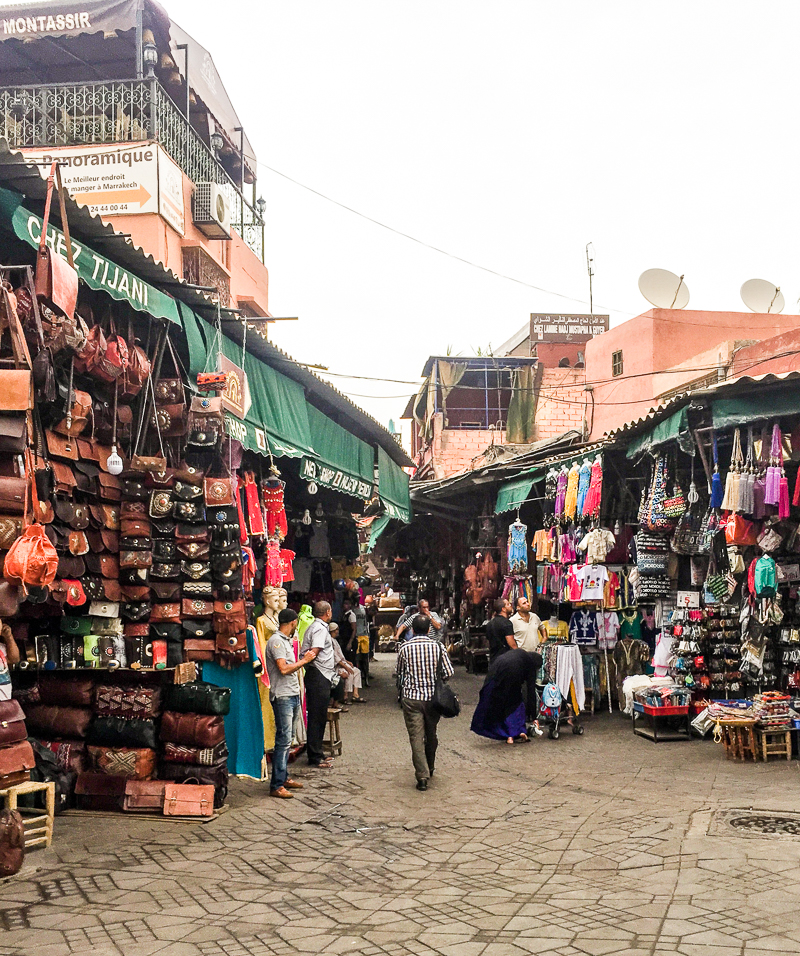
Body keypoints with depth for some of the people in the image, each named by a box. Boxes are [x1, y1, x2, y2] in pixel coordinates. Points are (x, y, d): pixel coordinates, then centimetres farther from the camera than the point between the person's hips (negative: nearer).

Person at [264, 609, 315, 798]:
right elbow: (283, 669, -20)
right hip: (282, 696, -10)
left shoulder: (285, 640, 18)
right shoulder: (276, 641, -13)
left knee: (286, 739, 14)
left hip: (292, 695, 10)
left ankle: (284, 777, 22)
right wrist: (304, 661, -12)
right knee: (283, 740, -11)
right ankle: (276, 786, -9)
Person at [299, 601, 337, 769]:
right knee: (317, 717, -7)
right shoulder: (320, 629, -13)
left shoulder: (314, 627, 19)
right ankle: (315, 757, -4)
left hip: (320, 677, 11)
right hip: (319, 676, -11)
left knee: (319, 717, 15)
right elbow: (314, 652, -24)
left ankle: (317, 753, 22)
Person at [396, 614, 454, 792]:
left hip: (411, 697, -2)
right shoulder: (437, 646, -4)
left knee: (416, 737, -1)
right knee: (431, 735, 19)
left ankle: (422, 775, -8)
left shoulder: (404, 648, -4)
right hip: (432, 697, 2)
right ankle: (429, 769, 36)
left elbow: (400, 674, 7)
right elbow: (448, 673, -4)